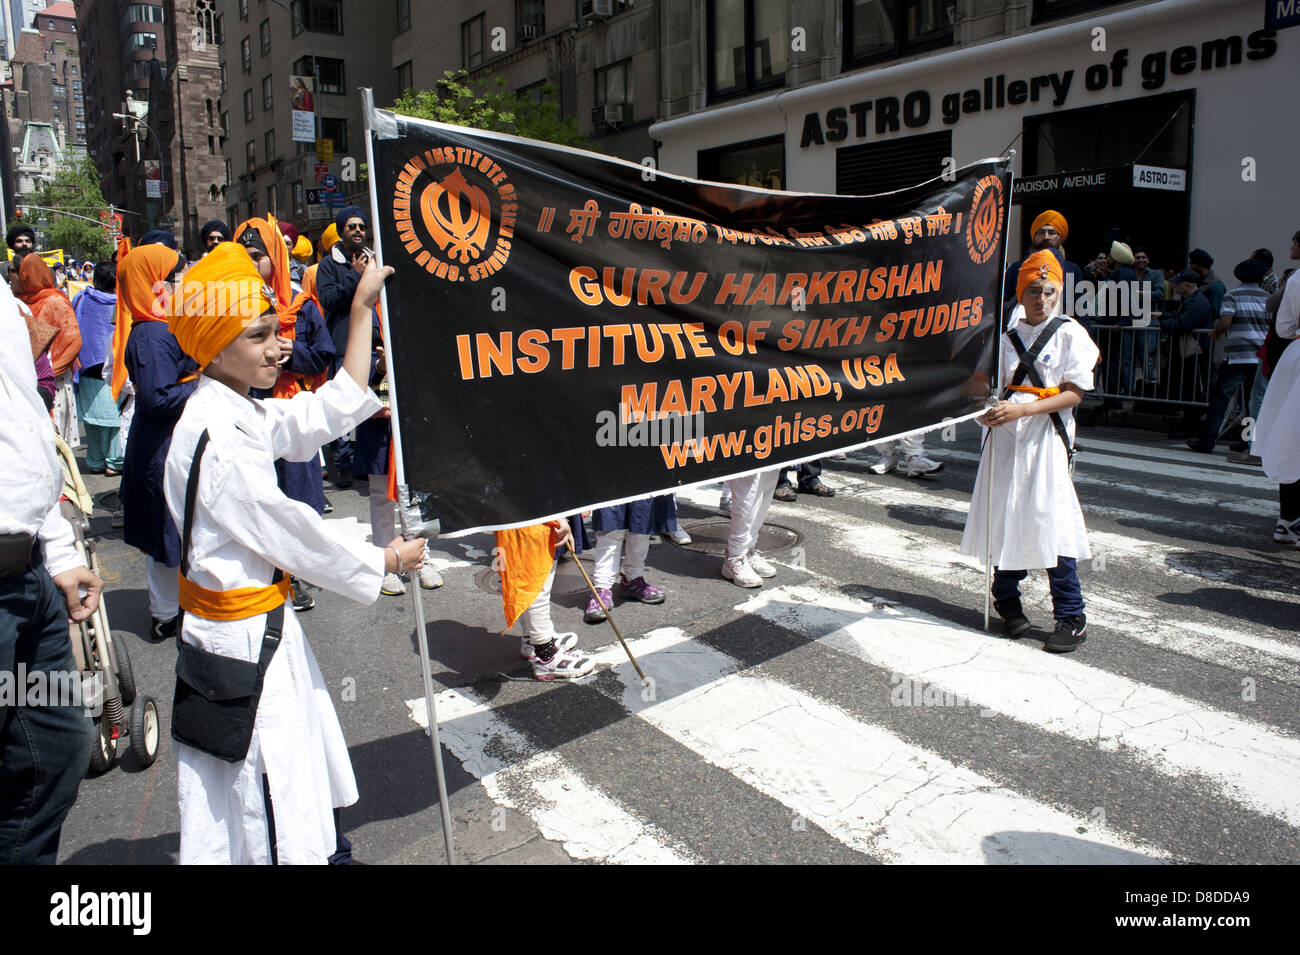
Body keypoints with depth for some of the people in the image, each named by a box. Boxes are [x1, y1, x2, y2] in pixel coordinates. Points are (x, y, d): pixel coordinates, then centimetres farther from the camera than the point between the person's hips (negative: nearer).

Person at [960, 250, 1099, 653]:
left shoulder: (1069, 333, -1)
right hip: (1005, 435, 4)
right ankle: (1007, 601, 23)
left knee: (1052, 521, -8)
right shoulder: (1007, 333, 11)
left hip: (1046, 437, -4)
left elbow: (1073, 393, -7)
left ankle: (1071, 618, 1)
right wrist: (988, 410, -5)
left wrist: (1021, 410, -18)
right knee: (1002, 518, 6)